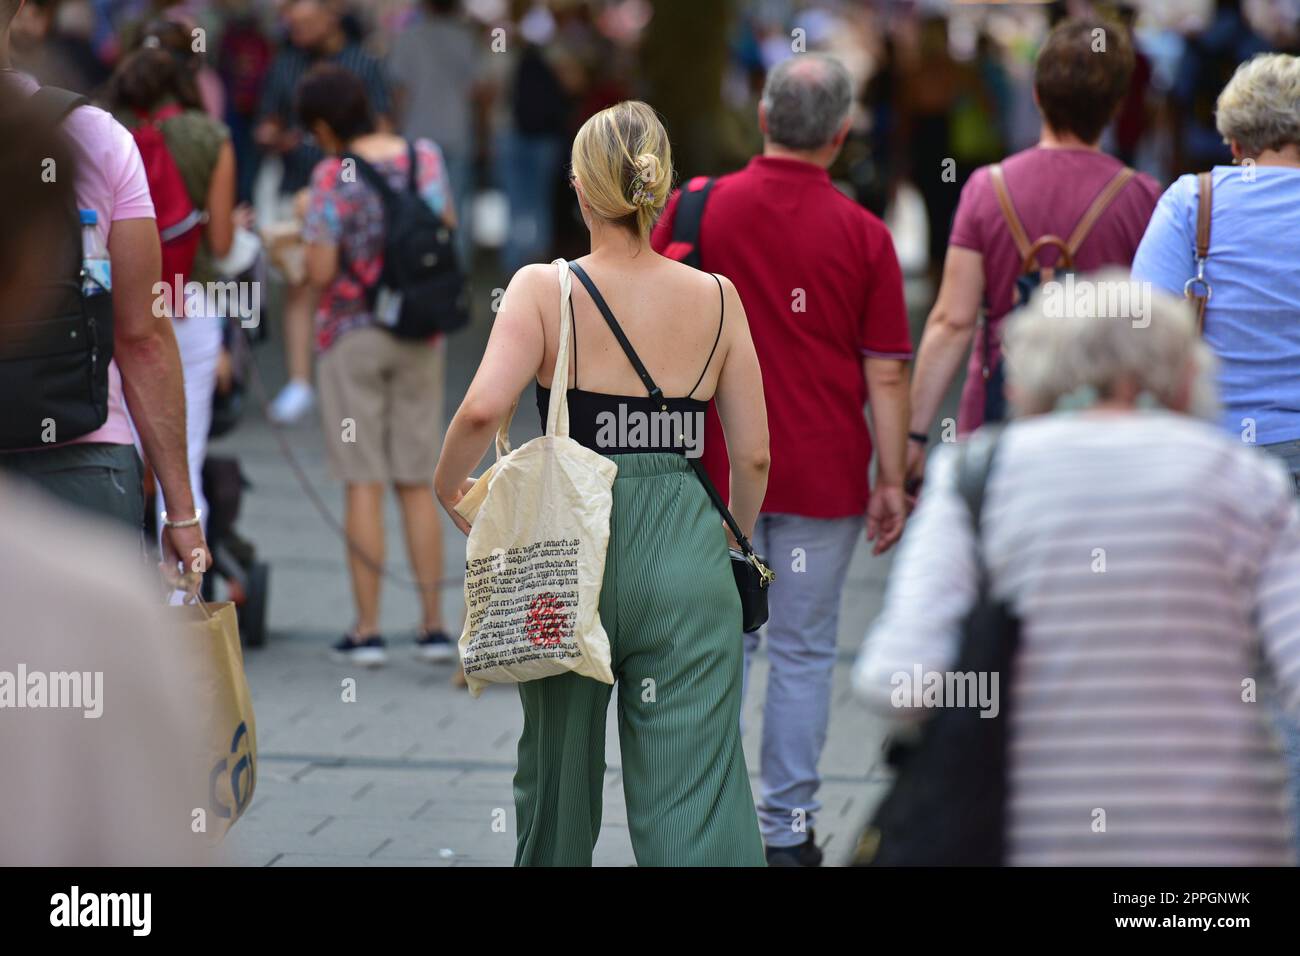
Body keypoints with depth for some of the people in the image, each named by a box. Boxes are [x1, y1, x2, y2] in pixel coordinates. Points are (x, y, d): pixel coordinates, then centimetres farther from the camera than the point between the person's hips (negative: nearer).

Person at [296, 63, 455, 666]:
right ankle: (434, 626, 11)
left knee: (363, 484, 0)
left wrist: (310, 229, 2)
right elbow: (447, 237, 8)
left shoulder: (334, 177, -14)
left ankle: (367, 630, 0)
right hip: (421, 337, 4)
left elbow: (320, 273, -16)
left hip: (352, 334, -4)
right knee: (418, 484, 10)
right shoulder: (426, 158, -1)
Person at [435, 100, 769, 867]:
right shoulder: (716, 299, 2)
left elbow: (483, 408, -19)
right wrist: (731, 546, 21)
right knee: (697, 801, -1)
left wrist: (447, 487, -1)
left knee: (557, 781, 18)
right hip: (685, 557, 1)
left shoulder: (544, 289, -5)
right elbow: (754, 456, 4)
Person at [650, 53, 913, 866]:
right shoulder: (864, 235, -6)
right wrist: (892, 480, 1)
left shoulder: (695, 208, -3)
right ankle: (789, 829, 9)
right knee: (803, 653, 6)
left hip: (715, 468, 1)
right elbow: (886, 376, -5)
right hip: (824, 477, -1)